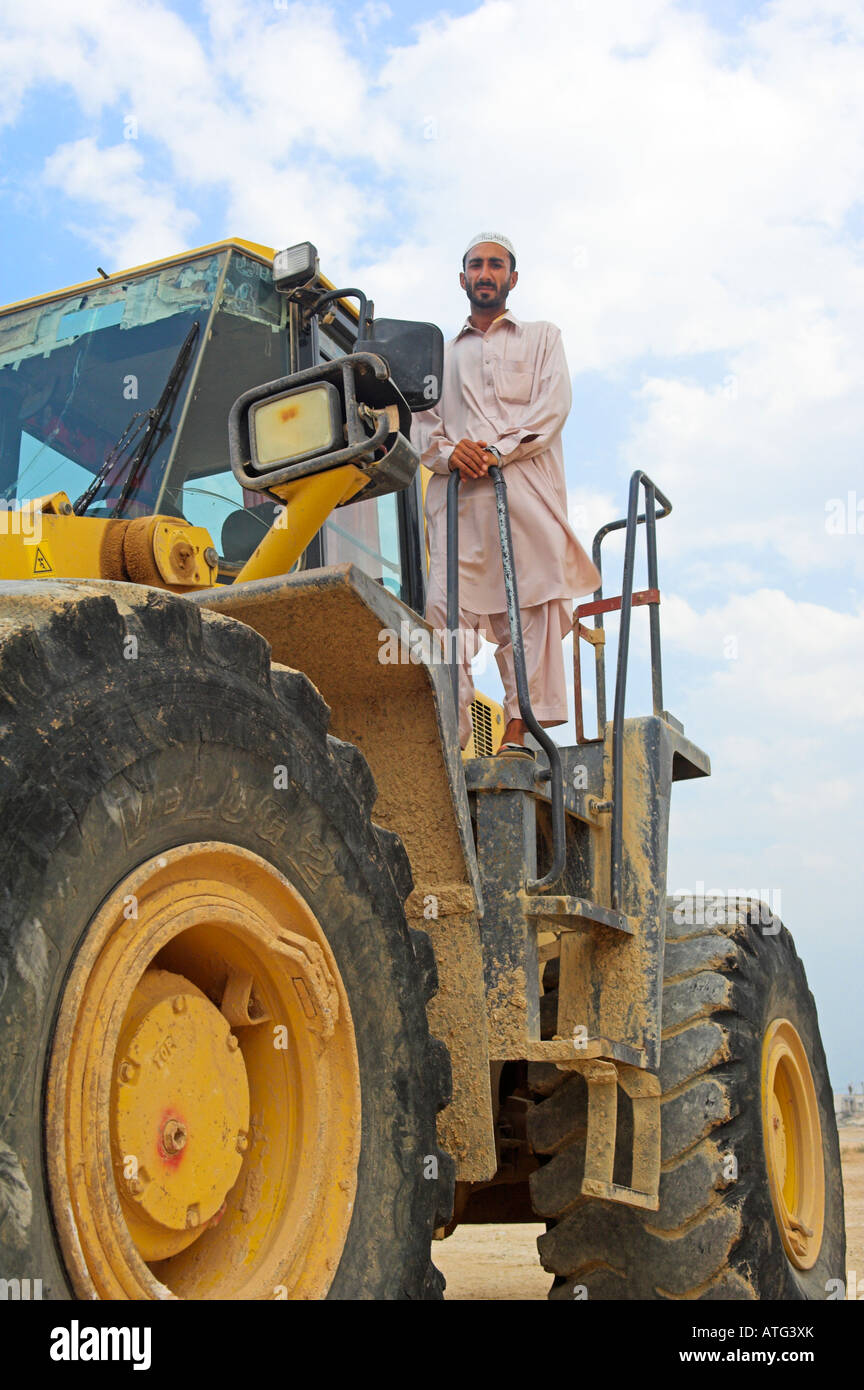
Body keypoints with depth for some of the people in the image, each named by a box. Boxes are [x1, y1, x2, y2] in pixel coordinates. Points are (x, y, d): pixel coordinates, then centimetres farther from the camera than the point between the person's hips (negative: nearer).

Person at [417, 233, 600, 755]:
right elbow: (425, 424, 18)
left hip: (525, 484, -2)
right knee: (449, 603, -12)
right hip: (457, 492, 2)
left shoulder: (542, 338, 22)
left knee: (527, 603, -12)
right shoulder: (444, 355, 30)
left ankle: (521, 725, -14)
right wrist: (447, 451, -7)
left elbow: (553, 407, 4)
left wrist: (497, 451, -11)